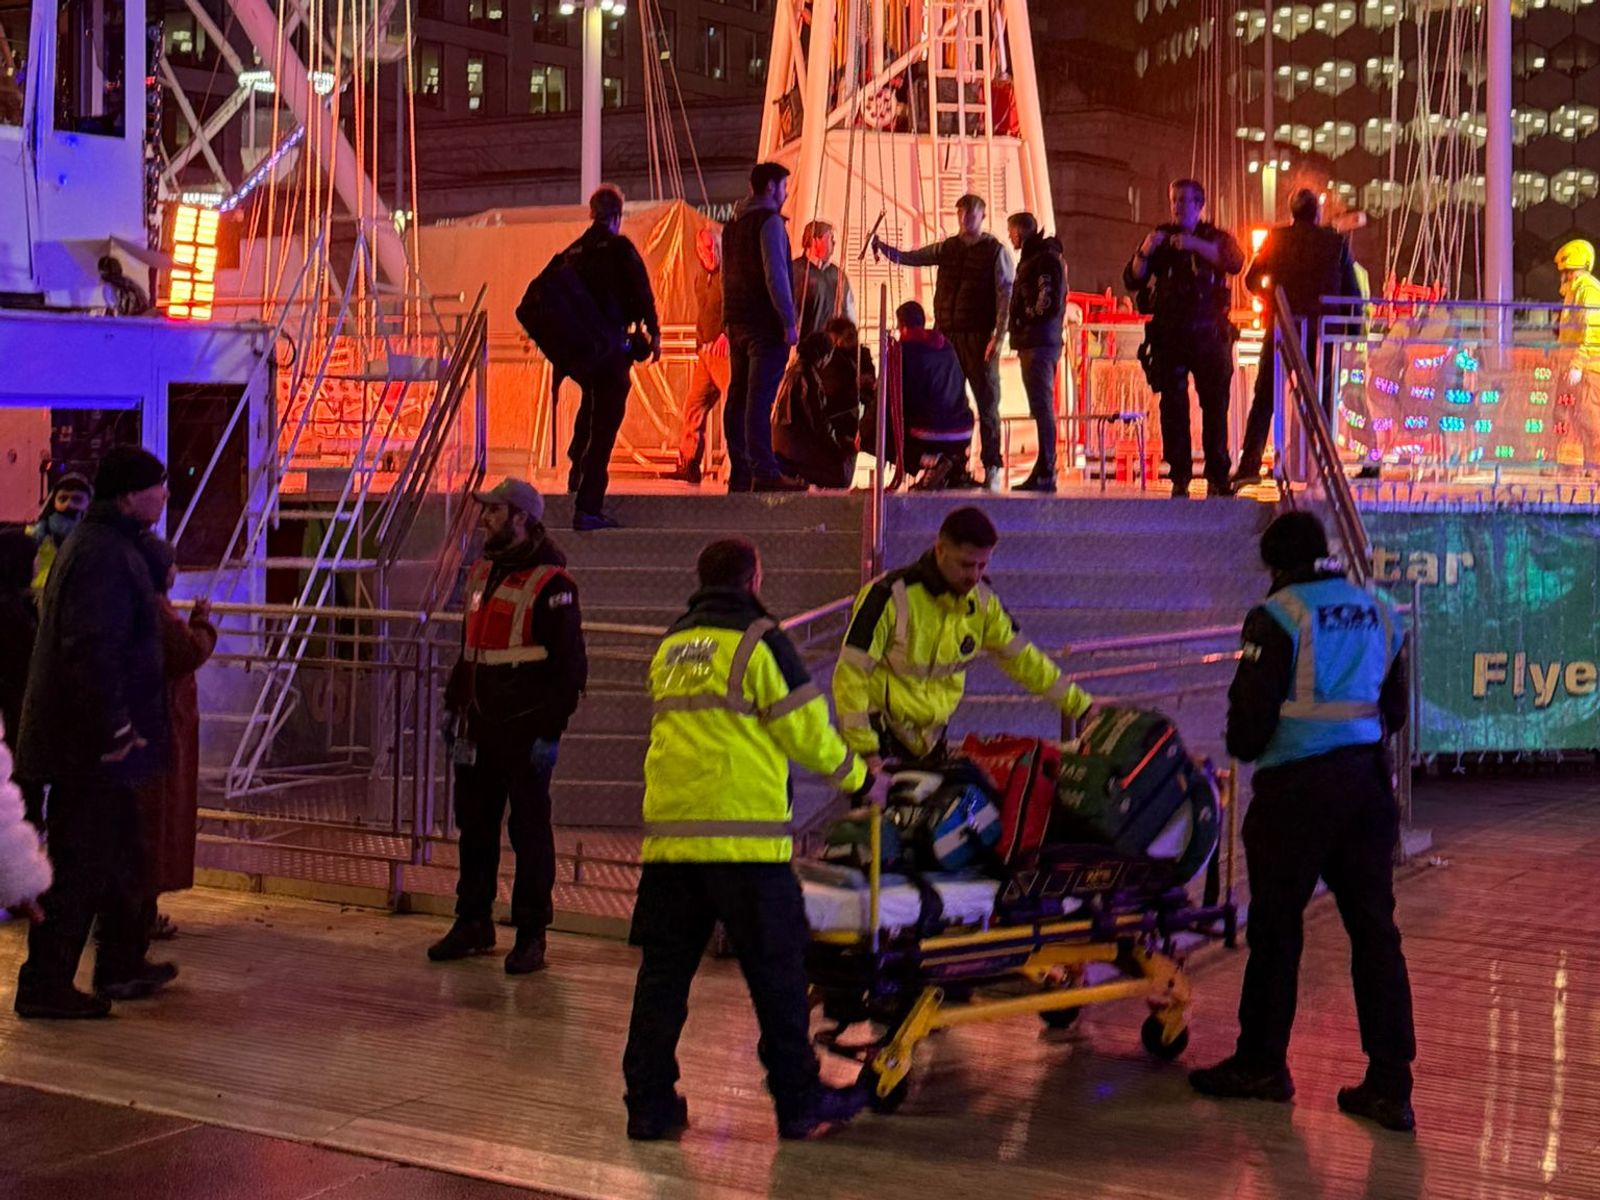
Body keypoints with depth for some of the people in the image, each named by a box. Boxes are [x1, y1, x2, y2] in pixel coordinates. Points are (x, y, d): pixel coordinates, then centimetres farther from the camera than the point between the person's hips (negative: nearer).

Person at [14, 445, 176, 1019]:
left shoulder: (104, 544, 15)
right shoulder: (104, 555, -19)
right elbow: (93, 650, -28)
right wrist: (117, 728, -24)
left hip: (92, 741, 11)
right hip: (92, 747, -11)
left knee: (119, 857, 20)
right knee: (81, 865, -4)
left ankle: (122, 966, 31)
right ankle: (45, 985, 4)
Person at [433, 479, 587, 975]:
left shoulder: (550, 583, -12)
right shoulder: (483, 573, 13)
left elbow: (570, 665, -13)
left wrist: (550, 732, -16)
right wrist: (453, 705, 20)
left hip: (525, 729, -8)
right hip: (480, 727, 8)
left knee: (530, 830, 0)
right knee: (474, 826, 13)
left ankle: (531, 935, 9)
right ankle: (473, 923, 25)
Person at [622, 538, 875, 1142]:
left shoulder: (671, 647, 17)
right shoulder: (757, 640, -3)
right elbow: (805, 730, -3)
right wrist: (857, 776, 14)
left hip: (668, 832, 6)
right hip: (744, 832, -6)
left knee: (663, 968, 9)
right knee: (776, 970, 5)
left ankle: (649, 1102, 9)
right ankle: (798, 1100, 12)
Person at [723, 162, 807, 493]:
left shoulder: (733, 224, 18)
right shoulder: (769, 221, -9)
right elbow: (775, 273, -16)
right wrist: (789, 321, -15)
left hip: (736, 320, 8)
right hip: (764, 323, -8)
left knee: (738, 397, 8)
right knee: (760, 398, -12)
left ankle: (740, 472, 9)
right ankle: (764, 472, -14)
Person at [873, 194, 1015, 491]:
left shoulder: (996, 251, 0)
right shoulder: (946, 249, 14)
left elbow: (1006, 295, -5)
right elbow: (909, 258, 13)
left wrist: (999, 335, -14)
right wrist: (882, 246, -6)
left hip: (979, 337, -5)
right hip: (946, 334, 5)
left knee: (987, 401, -3)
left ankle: (991, 468, 0)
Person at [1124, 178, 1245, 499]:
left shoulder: (1216, 238, 10)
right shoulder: (1160, 238, 13)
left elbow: (1235, 262, -11)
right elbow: (1133, 281, 5)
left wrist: (1196, 245, -22)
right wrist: (1145, 252, -13)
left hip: (1209, 334, 0)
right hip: (1170, 335, 1)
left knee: (1215, 405, -3)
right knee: (1173, 406, -4)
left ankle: (1218, 476, 1)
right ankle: (1180, 476, -1)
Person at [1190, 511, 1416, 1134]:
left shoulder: (1278, 616, -7)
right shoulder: (1378, 615, 12)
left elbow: (1251, 710, -9)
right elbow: (1394, 712, 18)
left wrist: (1245, 749, 11)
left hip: (1297, 786, -6)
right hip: (1368, 780, 6)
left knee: (1276, 925, 6)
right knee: (1375, 928, 6)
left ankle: (1261, 1063, 18)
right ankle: (1389, 1086, 5)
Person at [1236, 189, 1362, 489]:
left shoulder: (1275, 239, 0)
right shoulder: (1337, 242, 0)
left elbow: (1251, 280, 7)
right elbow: (1351, 290, 0)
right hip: (1322, 329, 0)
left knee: (1265, 397, 4)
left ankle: (1250, 464, -5)